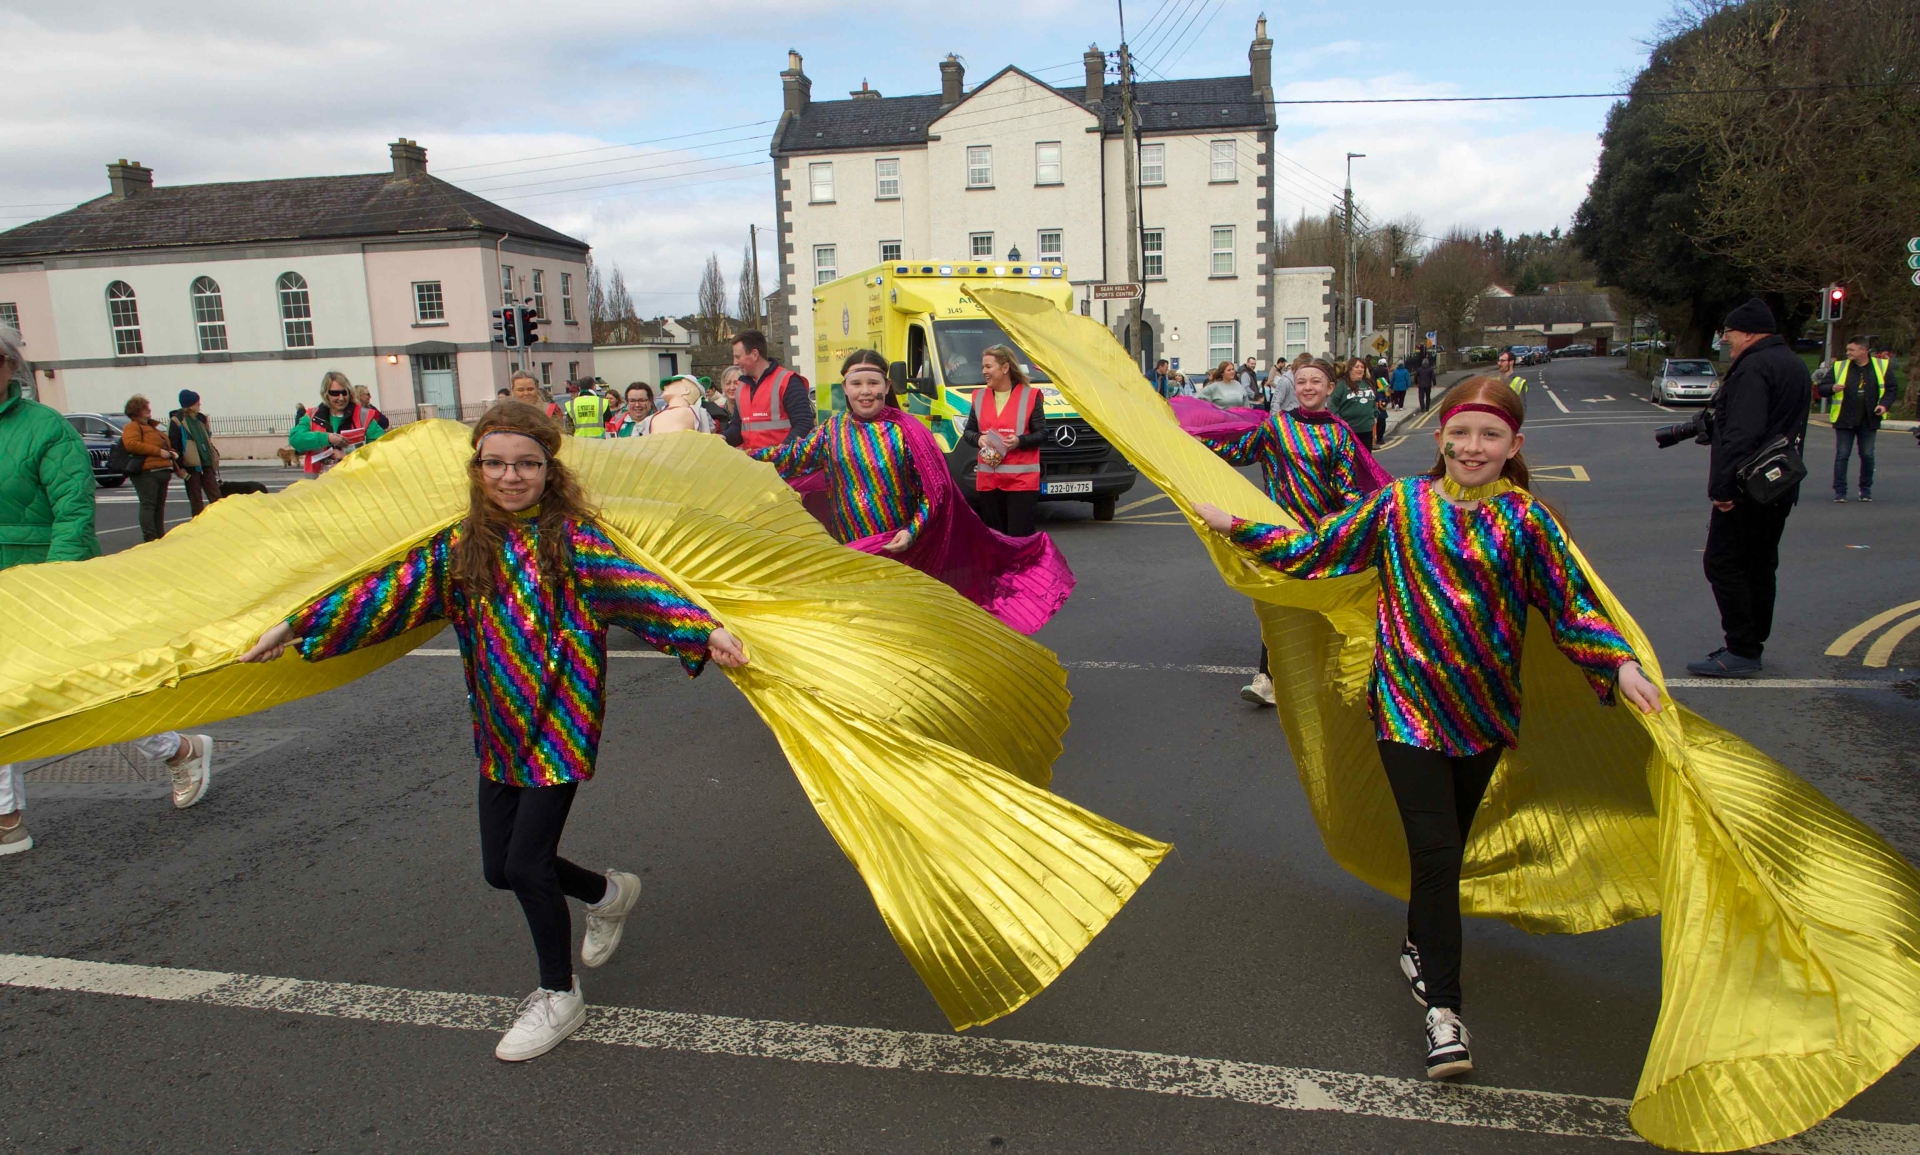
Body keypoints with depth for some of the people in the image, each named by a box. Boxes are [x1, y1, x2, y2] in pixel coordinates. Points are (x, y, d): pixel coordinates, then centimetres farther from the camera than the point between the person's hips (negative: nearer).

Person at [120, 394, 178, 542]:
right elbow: (132, 444, -20)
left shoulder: (152, 427, 26)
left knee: (160, 505, 12)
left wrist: (172, 453, 12)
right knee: (148, 505, -11)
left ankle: (160, 536, 18)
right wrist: (158, 451, -21)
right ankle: (150, 538, -13)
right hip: (146, 472, -9)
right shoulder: (132, 427, -3)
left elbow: (166, 444, 36)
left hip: (161, 471, 9)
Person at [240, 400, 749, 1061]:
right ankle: (609, 893, 40)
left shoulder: (572, 537, -10)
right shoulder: (459, 547, 4)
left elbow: (634, 585, -23)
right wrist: (294, 628, -2)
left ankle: (559, 998, 19)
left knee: (527, 864, -6)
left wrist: (704, 630, -37)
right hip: (499, 733, 6)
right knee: (500, 868, 11)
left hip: (561, 726, -6)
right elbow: (388, 591, 2)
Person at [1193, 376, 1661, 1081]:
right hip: (1409, 705, -2)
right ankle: (1442, 1009, 3)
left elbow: (1572, 605, -2)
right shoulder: (1400, 505, -1)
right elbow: (1316, 550, 7)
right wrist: (1234, 526, 8)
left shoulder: (1525, 520, -2)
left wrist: (1621, 664, -18)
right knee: (1435, 850, -7)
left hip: (1484, 713, 2)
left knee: (1446, 845, 15)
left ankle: (1421, 950, 41)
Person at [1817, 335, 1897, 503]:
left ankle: (1866, 489, 22)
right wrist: (1832, 388, -22)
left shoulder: (1881, 366, 2)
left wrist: (1884, 404, -8)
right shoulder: (1839, 367, 0)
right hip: (1844, 420, -1)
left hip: (1869, 421, 1)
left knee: (1867, 456, 8)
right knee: (1842, 456, -1)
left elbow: (1893, 388, 8)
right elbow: (1822, 388, 0)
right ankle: (1840, 491, 5)